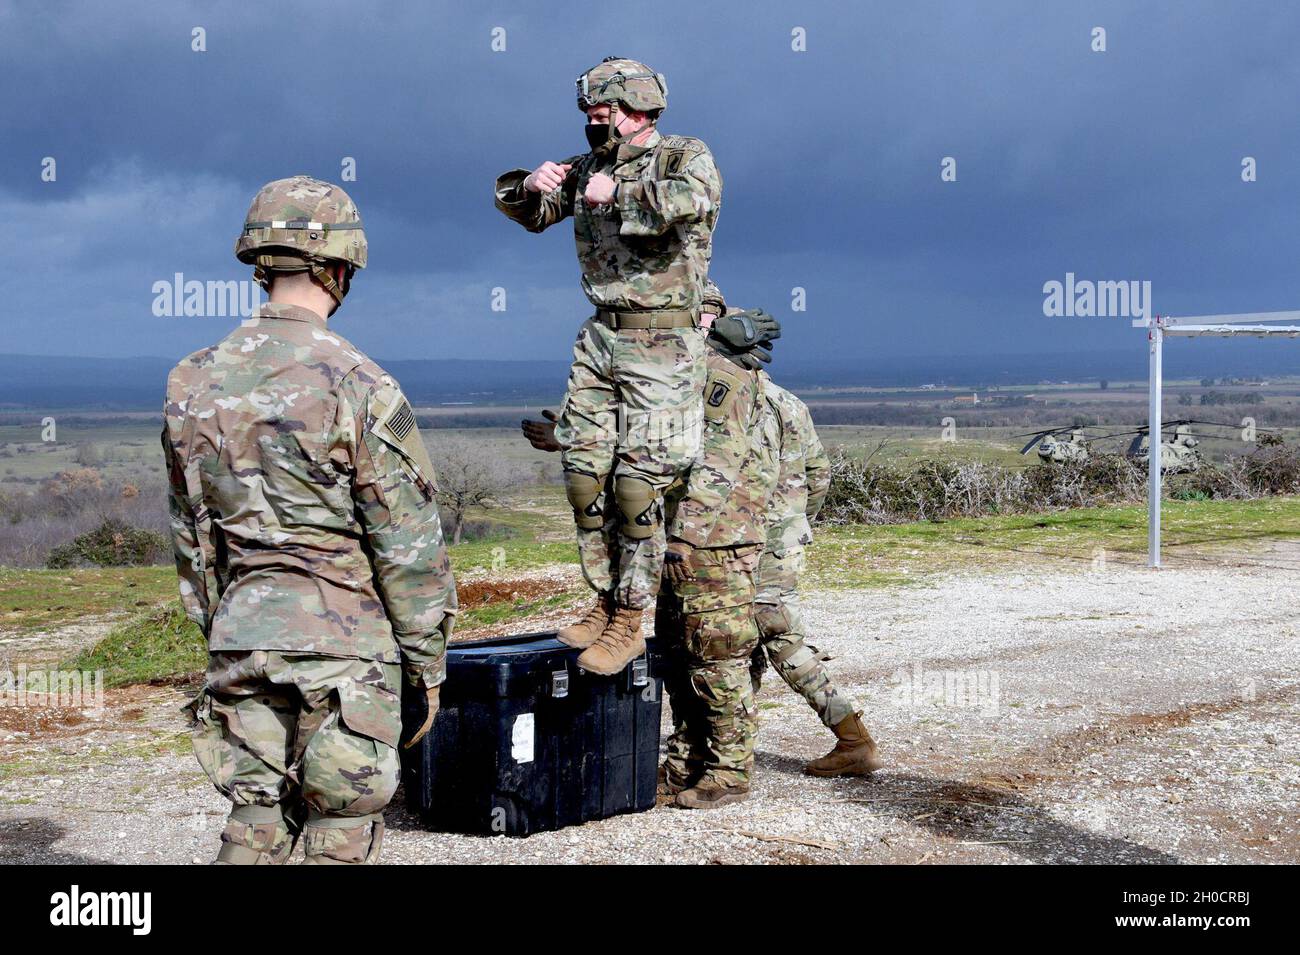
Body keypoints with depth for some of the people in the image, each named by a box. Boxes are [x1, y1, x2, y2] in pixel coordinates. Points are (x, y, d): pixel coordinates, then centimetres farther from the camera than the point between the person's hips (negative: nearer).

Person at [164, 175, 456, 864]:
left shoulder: (192, 383, 5)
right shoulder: (357, 385, -13)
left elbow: (191, 536, 13)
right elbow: (408, 543, -10)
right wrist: (428, 659, 0)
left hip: (241, 640, 5)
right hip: (345, 641, -5)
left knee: (256, 819, 13)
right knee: (342, 837, 4)